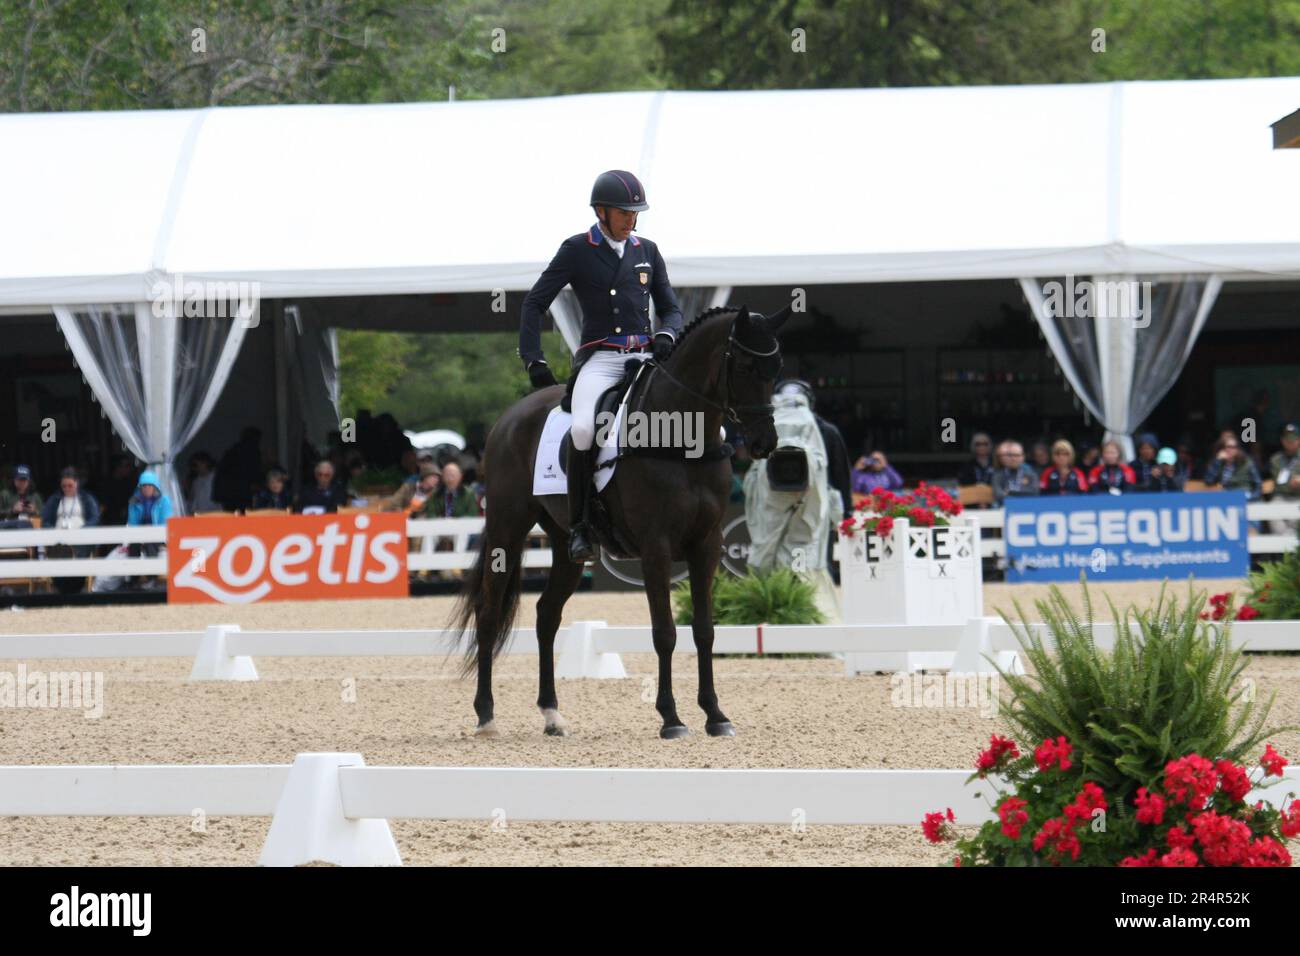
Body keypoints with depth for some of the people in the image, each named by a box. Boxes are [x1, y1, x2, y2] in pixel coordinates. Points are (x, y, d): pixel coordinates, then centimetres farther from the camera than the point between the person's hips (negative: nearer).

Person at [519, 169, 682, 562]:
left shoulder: (647, 251, 15)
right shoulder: (577, 250, 4)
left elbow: (671, 308, 20)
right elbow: (535, 303, 5)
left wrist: (666, 335, -4)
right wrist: (534, 361, -4)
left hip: (646, 358, 4)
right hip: (599, 360, -4)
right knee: (584, 429, -32)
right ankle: (579, 526, -19)